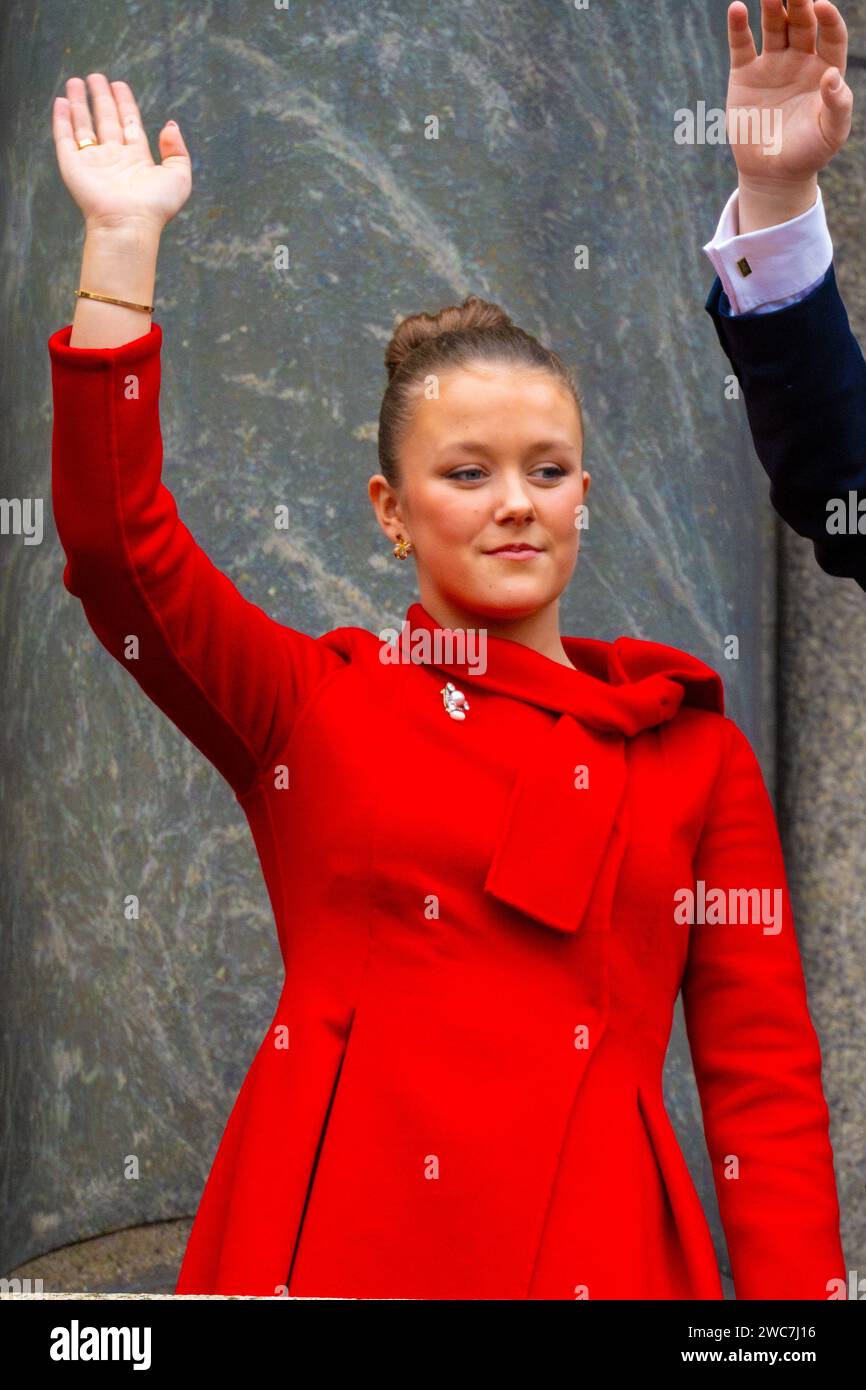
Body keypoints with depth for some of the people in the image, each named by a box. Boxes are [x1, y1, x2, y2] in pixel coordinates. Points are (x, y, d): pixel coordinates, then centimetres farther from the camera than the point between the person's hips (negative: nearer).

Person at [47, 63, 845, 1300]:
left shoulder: (693, 747, 9)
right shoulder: (310, 702, 8)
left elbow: (765, 1071, 5)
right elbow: (116, 541, -6)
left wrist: (798, 1291, -7)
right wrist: (124, 239, -7)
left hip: (599, 1246, 1)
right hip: (334, 1234, 0)